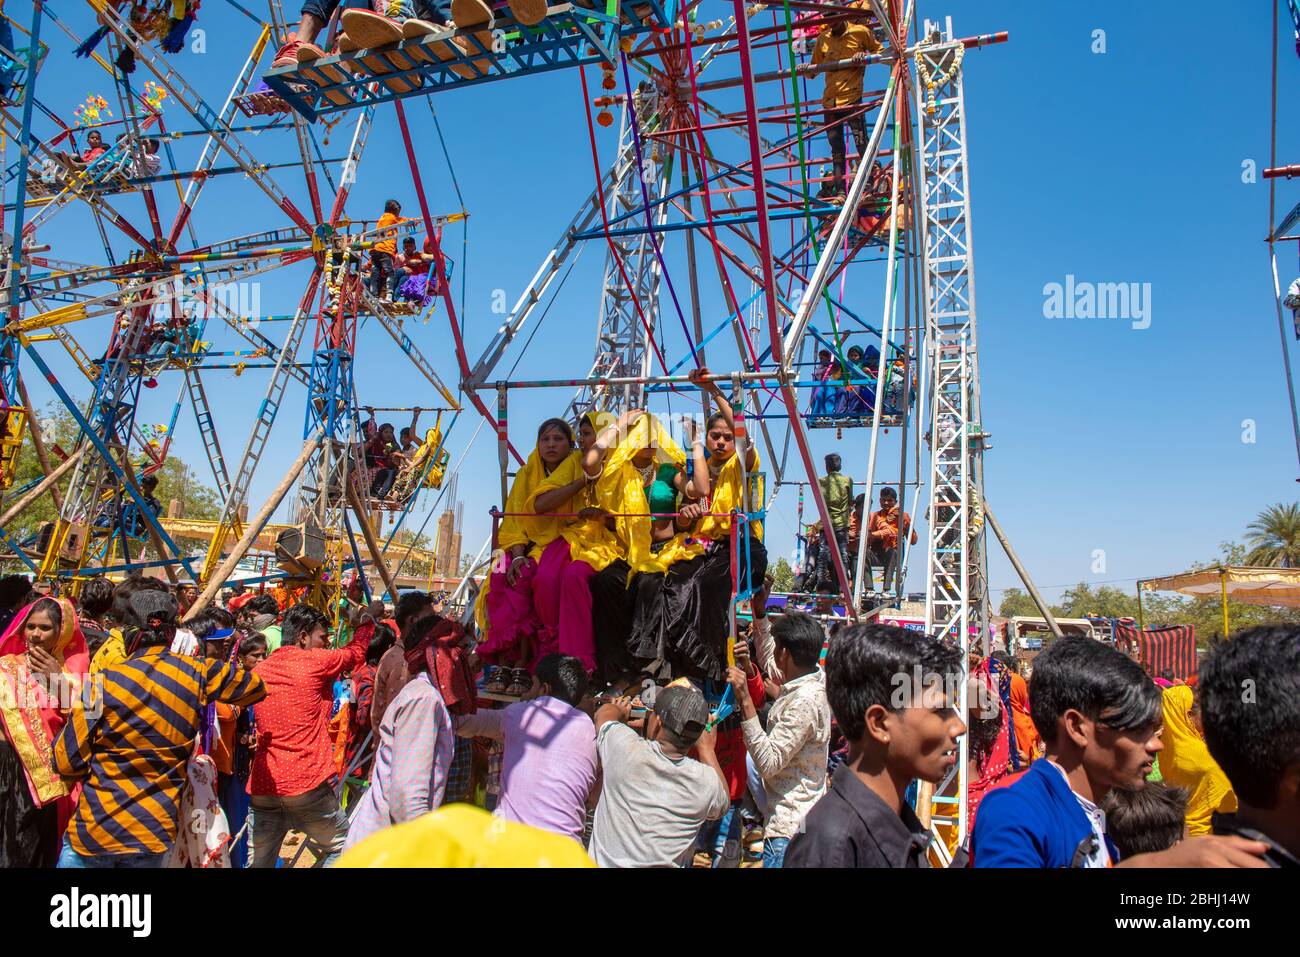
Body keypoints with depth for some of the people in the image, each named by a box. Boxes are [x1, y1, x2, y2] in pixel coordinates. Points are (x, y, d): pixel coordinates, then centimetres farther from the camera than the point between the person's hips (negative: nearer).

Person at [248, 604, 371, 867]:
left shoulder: (261, 669, 12)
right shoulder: (316, 661, -6)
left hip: (262, 786, 6)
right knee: (343, 846, 10)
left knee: (261, 859, 12)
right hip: (306, 782, -6)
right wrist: (367, 619, 28)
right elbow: (356, 651, 10)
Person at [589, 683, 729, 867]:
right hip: (667, 862, 1)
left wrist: (620, 710, 23)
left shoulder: (625, 748, -20)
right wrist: (707, 748, 10)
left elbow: (604, 713, 2)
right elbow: (723, 802, 8)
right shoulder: (707, 781, -16)